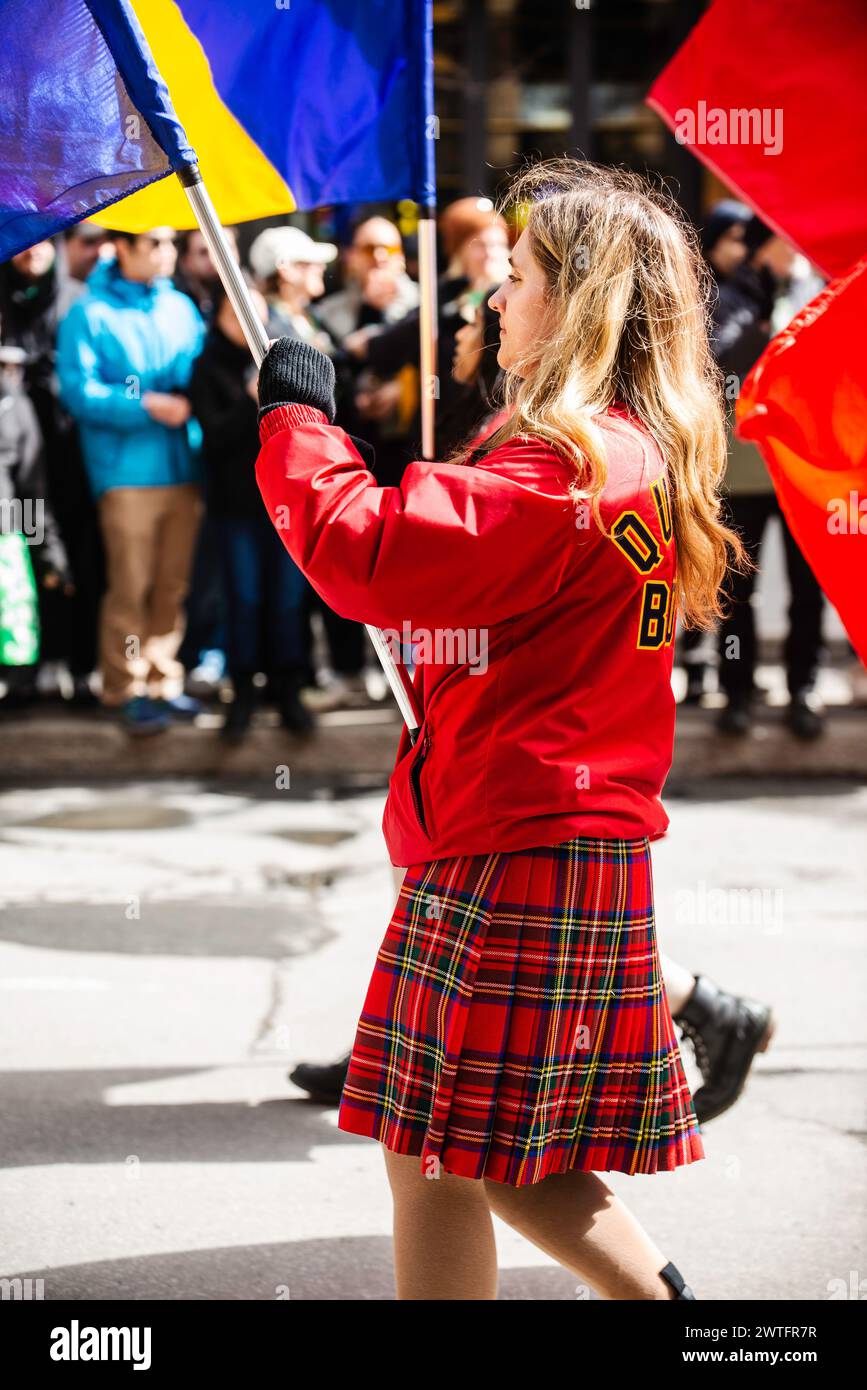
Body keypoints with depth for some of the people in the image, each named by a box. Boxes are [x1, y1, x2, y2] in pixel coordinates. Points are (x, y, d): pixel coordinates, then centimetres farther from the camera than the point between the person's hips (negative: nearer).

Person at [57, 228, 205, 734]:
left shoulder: (181, 307, 12)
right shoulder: (91, 315, -3)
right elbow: (79, 391, -10)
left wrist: (189, 400, -6)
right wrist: (147, 407, -16)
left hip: (185, 469, 5)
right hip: (128, 471, -5)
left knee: (172, 587, 8)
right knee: (131, 588, -3)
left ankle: (163, 680, 17)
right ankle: (127, 688, 6)